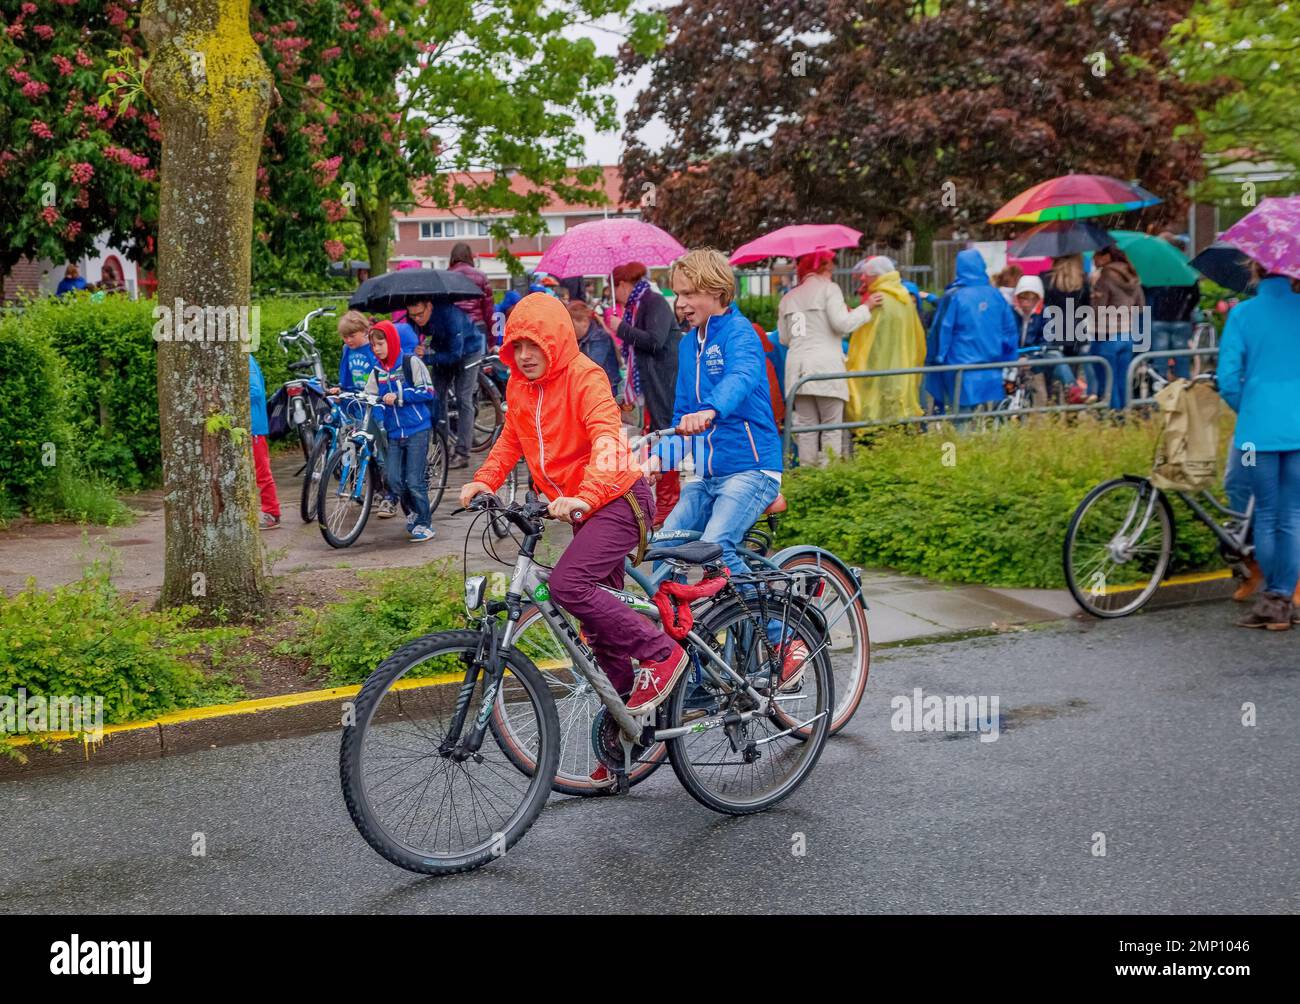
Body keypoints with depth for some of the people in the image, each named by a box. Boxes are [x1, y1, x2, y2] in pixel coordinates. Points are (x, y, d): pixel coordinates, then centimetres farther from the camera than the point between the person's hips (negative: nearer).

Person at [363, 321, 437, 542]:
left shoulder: (411, 363, -5)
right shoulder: (377, 372, 10)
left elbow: (427, 392, -10)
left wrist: (399, 396, -16)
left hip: (417, 430, -5)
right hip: (394, 433, 5)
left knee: (414, 481, -5)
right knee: (393, 479, -2)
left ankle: (424, 524, 10)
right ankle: (411, 512, 24)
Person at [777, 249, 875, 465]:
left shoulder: (788, 297, 17)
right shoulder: (829, 288, 1)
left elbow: (783, 338, 18)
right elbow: (842, 323, -10)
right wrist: (865, 307, 3)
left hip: (797, 368, 5)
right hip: (825, 367, -5)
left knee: (806, 428, 5)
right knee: (832, 428, -1)